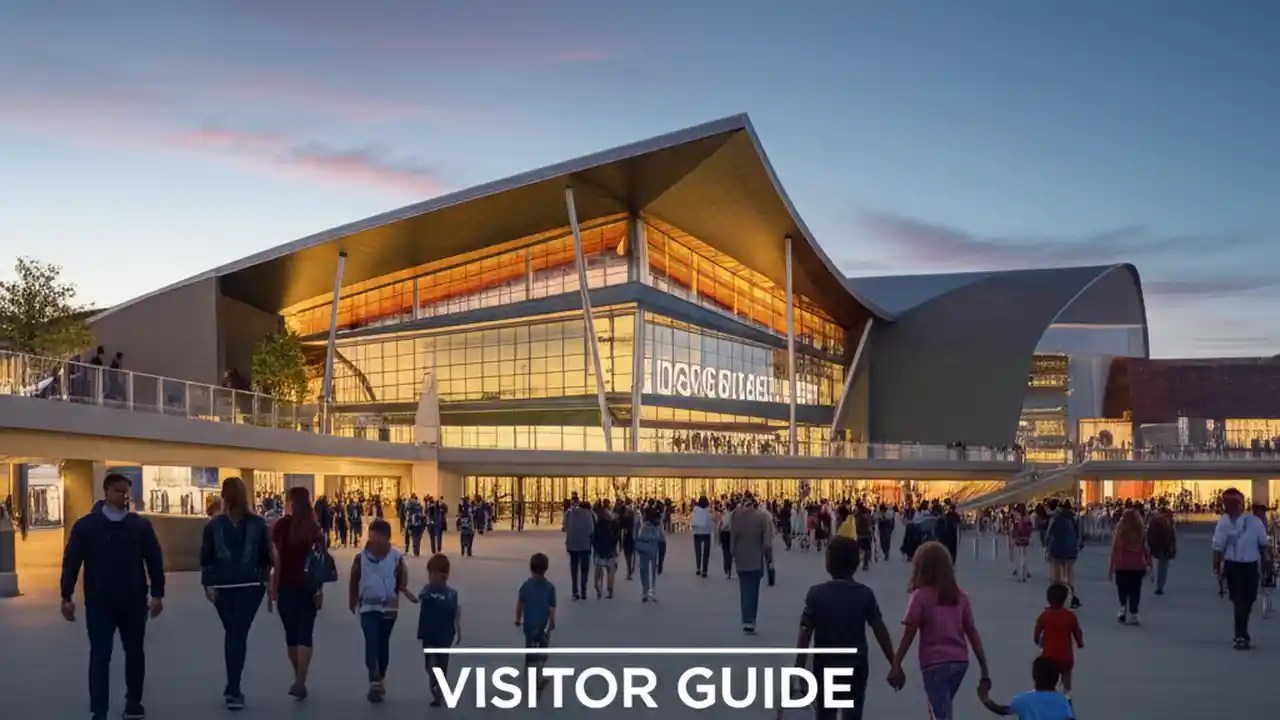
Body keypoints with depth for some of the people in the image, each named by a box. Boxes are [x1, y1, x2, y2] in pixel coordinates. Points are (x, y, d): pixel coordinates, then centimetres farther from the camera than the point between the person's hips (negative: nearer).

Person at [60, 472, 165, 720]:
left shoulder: (141, 525, 1)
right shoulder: (86, 525, -3)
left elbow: (154, 561, 2)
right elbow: (71, 562, -3)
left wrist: (157, 594, -3)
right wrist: (66, 597, -7)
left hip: (134, 602, 2)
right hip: (99, 604, -2)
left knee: (134, 653, 14)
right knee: (100, 657, -3)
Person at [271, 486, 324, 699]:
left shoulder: (282, 524, -5)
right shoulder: (314, 527, 3)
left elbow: (277, 559, -9)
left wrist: (273, 587, -5)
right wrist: (320, 589, 6)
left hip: (287, 586, -2)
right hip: (309, 586, 2)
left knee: (292, 634, 11)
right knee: (305, 634, 0)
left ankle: (299, 680, 19)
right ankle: (300, 681, -13)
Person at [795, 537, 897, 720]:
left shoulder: (816, 594, -9)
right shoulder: (865, 594, -6)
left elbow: (805, 633, -11)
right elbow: (880, 631, -5)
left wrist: (799, 668, -6)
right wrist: (895, 665, 3)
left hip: (825, 667, 0)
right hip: (856, 667, 0)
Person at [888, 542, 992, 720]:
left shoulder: (920, 596, -8)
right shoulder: (960, 596, 7)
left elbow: (909, 635, -11)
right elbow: (972, 633, 6)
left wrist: (896, 665, -7)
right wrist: (984, 668, 9)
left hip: (935, 664, -6)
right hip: (960, 662, 6)